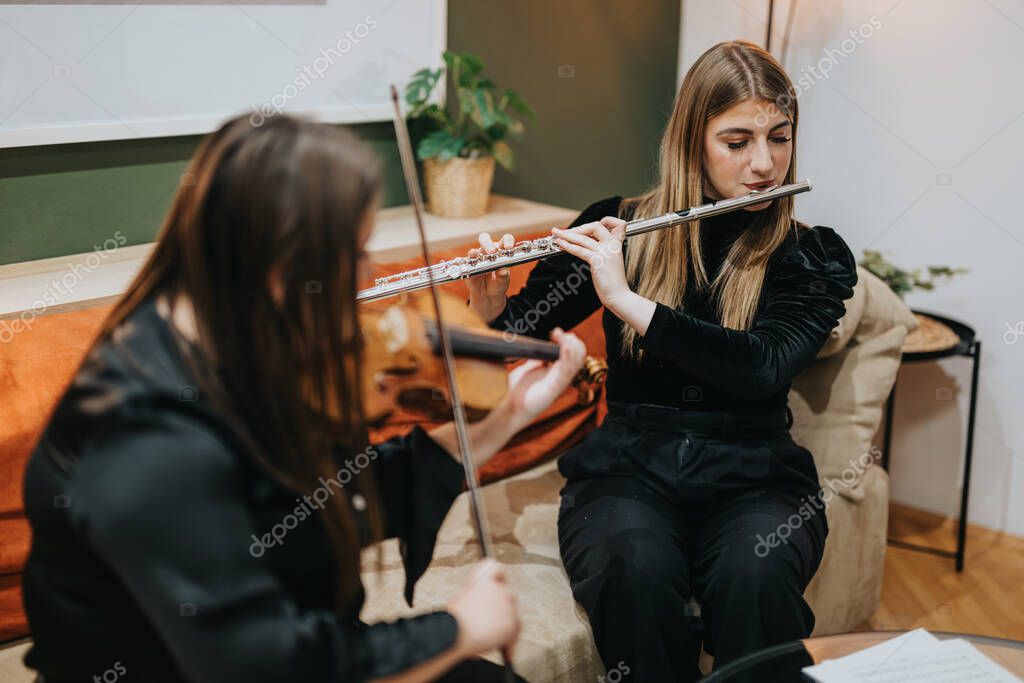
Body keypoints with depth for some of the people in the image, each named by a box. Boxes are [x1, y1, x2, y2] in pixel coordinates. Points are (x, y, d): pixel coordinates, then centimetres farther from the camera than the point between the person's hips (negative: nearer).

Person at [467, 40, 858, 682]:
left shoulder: (815, 257, 4)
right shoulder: (618, 229, 5)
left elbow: (764, 367, -15)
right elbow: (517, 341, 8)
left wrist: (630, 303, -21)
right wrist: (491, 306, -15)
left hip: (751, 476, 0)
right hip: (628, 466, 0)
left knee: (754, 574, -33)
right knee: (638, 571, -32)